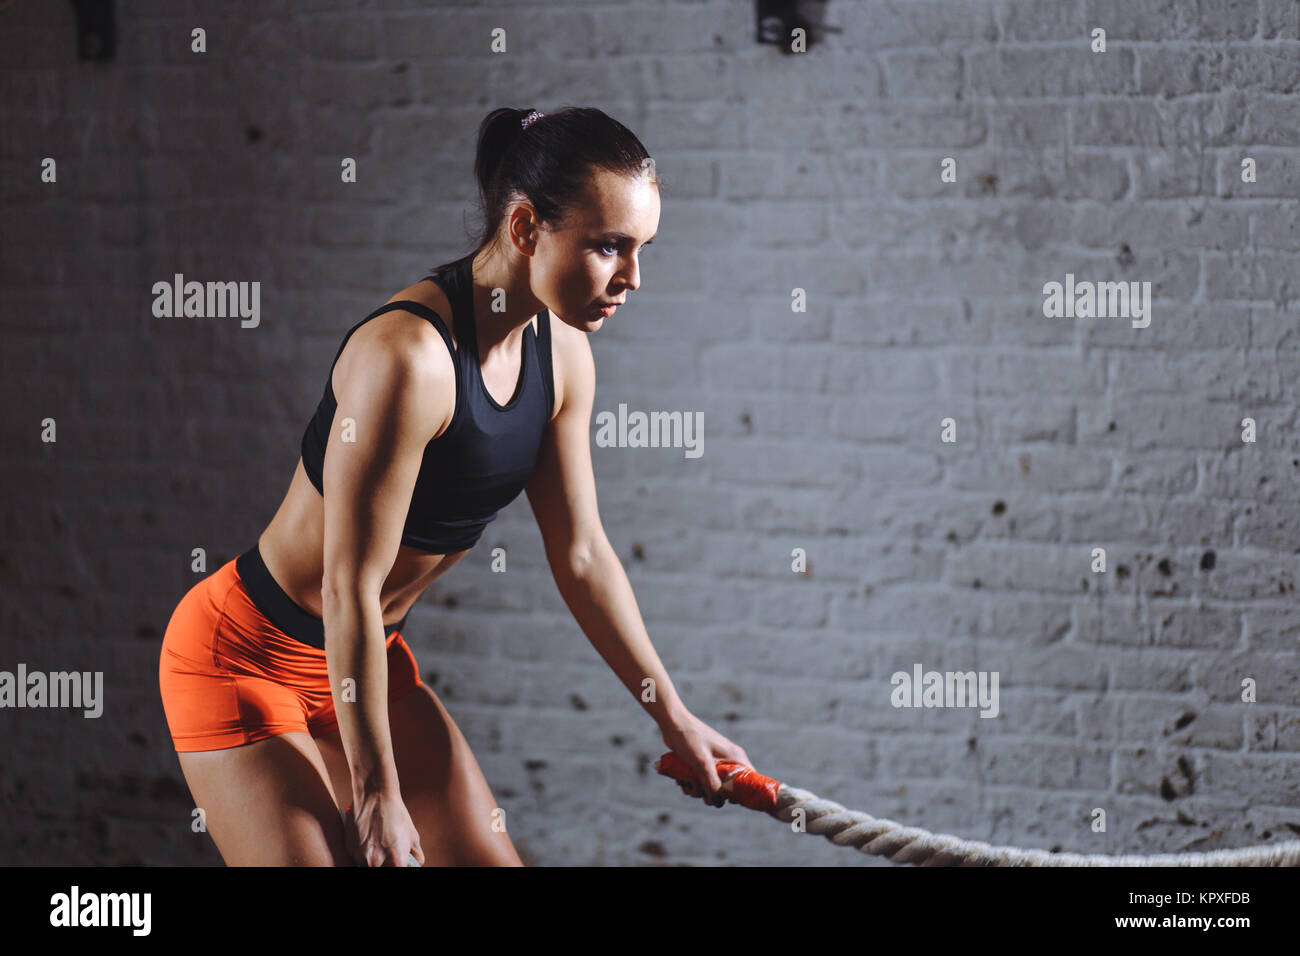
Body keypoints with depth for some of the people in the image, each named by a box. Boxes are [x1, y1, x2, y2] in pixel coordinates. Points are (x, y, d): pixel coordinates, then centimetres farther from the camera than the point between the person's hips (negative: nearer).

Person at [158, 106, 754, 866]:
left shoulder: (564, 355, -3)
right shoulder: (408, 355, -29)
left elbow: (582, 555, 8)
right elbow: (349, 591, -26)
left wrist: (675, 719, 11)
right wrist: (377, 794, -21)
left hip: (367, 658, 8)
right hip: (246, 659, -8)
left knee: (492, 859, 4)